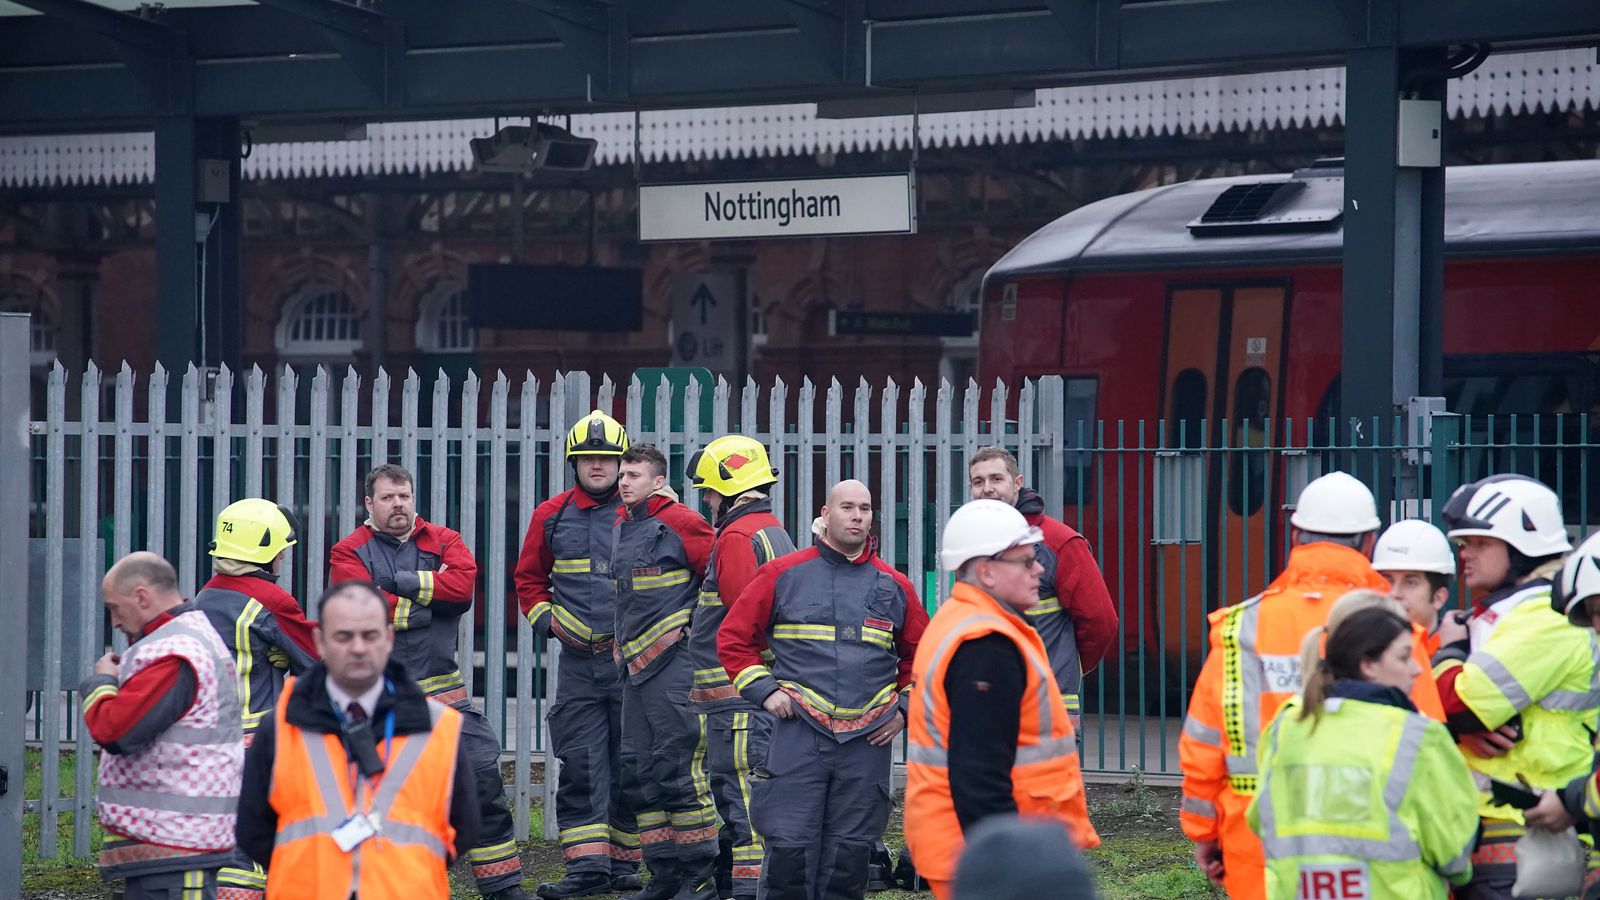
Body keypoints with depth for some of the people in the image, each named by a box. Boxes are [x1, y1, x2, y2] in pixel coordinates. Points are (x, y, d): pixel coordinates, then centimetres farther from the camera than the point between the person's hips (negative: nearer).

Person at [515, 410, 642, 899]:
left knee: (631, 766, 4)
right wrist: (546, 618, 3)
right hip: (577, 660, 2)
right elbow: (529, 578, 19)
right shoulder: (551, 516, 8)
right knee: (580, 764, -2)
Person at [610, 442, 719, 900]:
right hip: (636, 665, 9)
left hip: (674, 664, -9)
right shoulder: (621, 525, 16)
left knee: (679, 771, -9)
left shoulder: (679, 522, -8)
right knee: (641, 774, 8)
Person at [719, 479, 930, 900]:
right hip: (798, 734, -2)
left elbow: (922, 654, 22)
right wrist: (763, 689, -2)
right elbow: (733, 637, 8)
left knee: (850, 850, 5)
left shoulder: (894, 586, 10)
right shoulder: (783, 575, 3)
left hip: (868, 740, 2)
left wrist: (906, 707, 10)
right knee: (790, 846, -7)